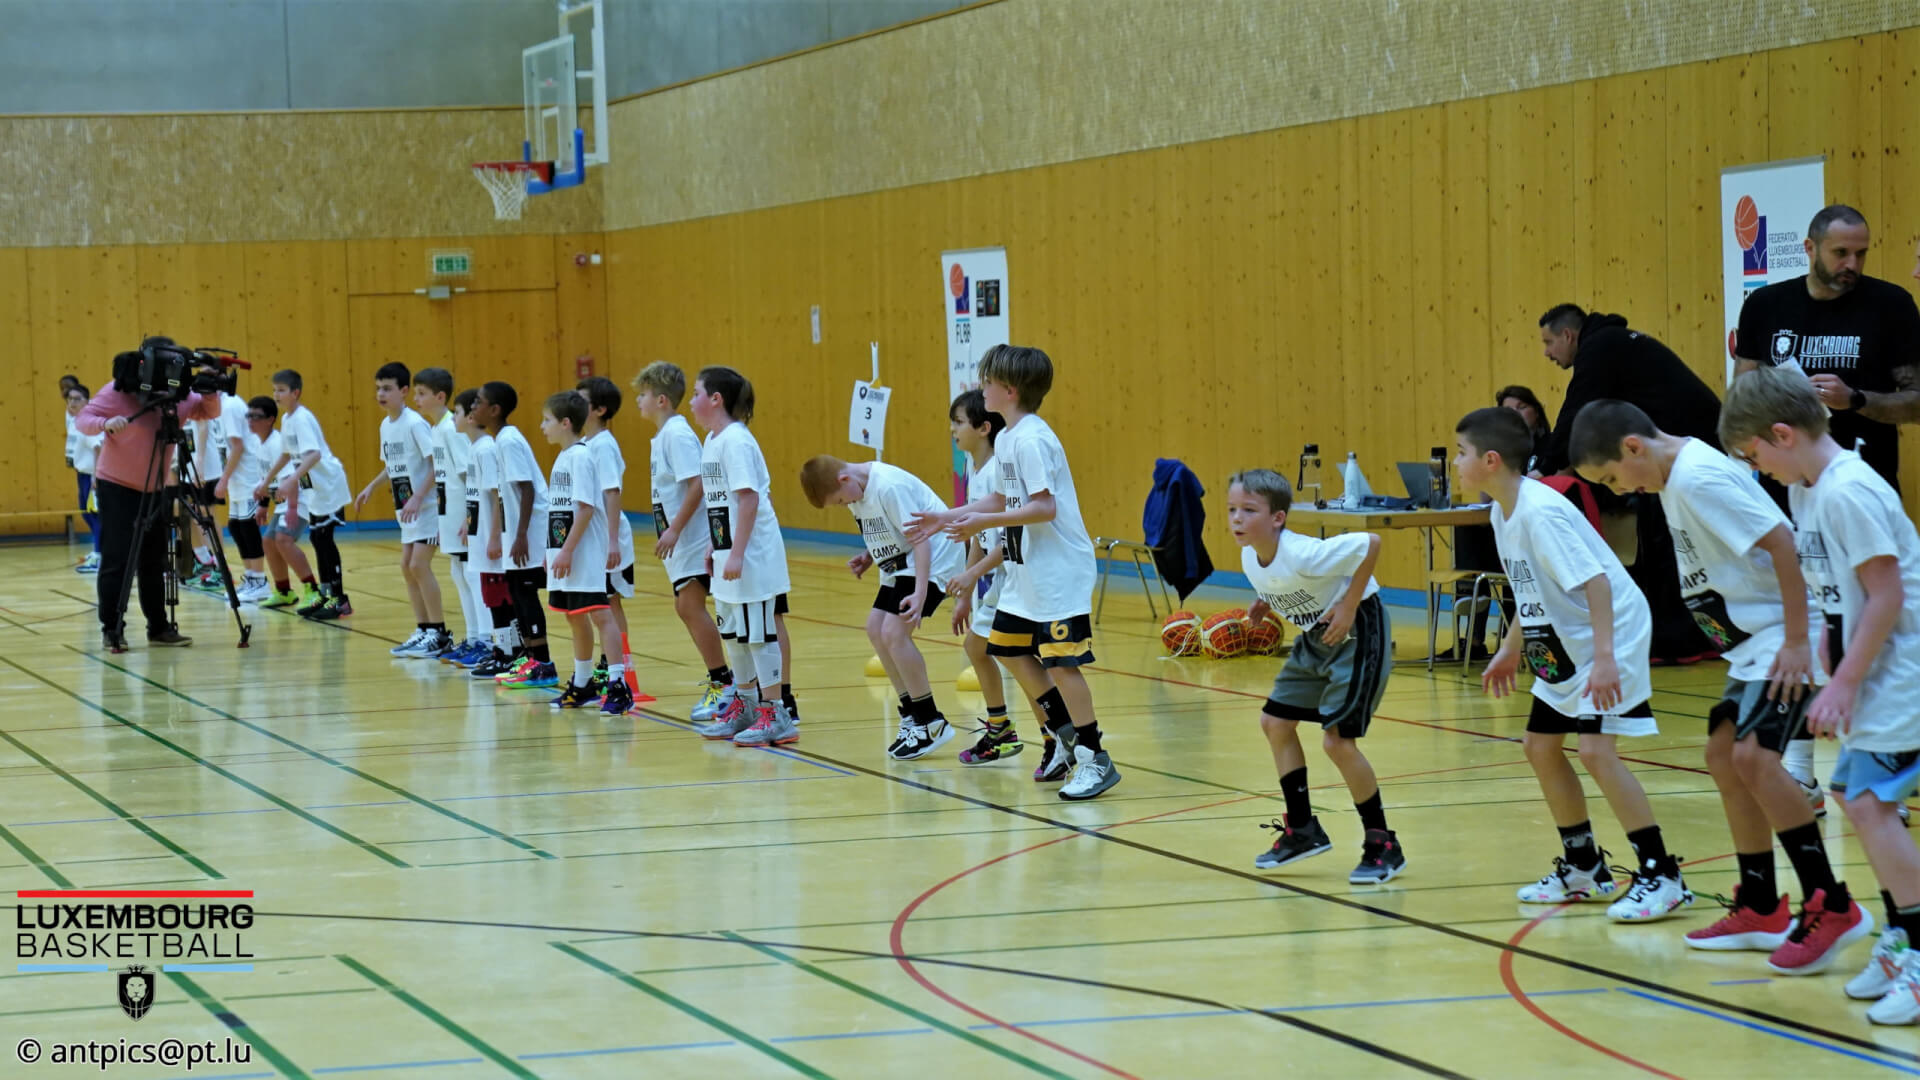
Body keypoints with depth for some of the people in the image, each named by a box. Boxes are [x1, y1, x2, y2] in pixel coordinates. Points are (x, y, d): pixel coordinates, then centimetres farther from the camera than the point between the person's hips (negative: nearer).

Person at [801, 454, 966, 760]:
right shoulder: (856, 490, 4)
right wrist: (868, 558, 0)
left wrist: (920, 593, -32)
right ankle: (913, 717, 15)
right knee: (875, 627, 7)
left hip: (934, 558, -10)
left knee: (894, 631, -17)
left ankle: (931, 723, -7)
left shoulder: (889, 486, -25)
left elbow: (919, 537, -26)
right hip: (901, 564, 10)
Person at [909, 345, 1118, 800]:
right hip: (1027, 571, 10)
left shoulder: (1031, 440, -19)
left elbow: (1045, 508, -25)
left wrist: (983, 523, -24)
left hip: (1059, 570, -10)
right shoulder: (1006, 439, 10)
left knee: (1059, 661, -8)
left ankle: (1095, 759, 0)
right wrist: (947, 518, 19)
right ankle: (1064, 735, 26)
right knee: (1011, 650, 14)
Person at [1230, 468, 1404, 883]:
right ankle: (1303, 829, 26)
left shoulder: (1303, 554, -31)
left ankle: (1382, 845, -1)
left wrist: (1348, 607, -26)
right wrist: (1265, 606, -3)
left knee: (1337, 739, -15)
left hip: (1357, 634, -9)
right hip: (1315, 638, 9)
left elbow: (1370, 543, -29)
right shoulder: (1250, 558, -6)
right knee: (1275, 721, 12)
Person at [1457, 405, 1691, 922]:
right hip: (1565, 644, 10)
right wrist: (1511, 649, 23)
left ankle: (1661, 877, -13)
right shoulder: (1503, 511, 4)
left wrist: (1604, 658, -33)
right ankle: (1584, 869, 26)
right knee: (1541, 745, 13)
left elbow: (1595, 582, -29)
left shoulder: (1540, 511, -25)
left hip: (1611, 631, -10)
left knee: (1596, 749, -18)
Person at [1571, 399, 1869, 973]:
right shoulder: (1675, 476, 11)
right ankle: (1761, 910, 19)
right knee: (1723, 754, 11)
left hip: (1784, 636, -11)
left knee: (1753, 754, -20)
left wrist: (1797, 642, -24)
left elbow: (1781, 541, -25)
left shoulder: (1699, 478, -19)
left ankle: (1830, 906, -16)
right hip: (1754, 639, 11)